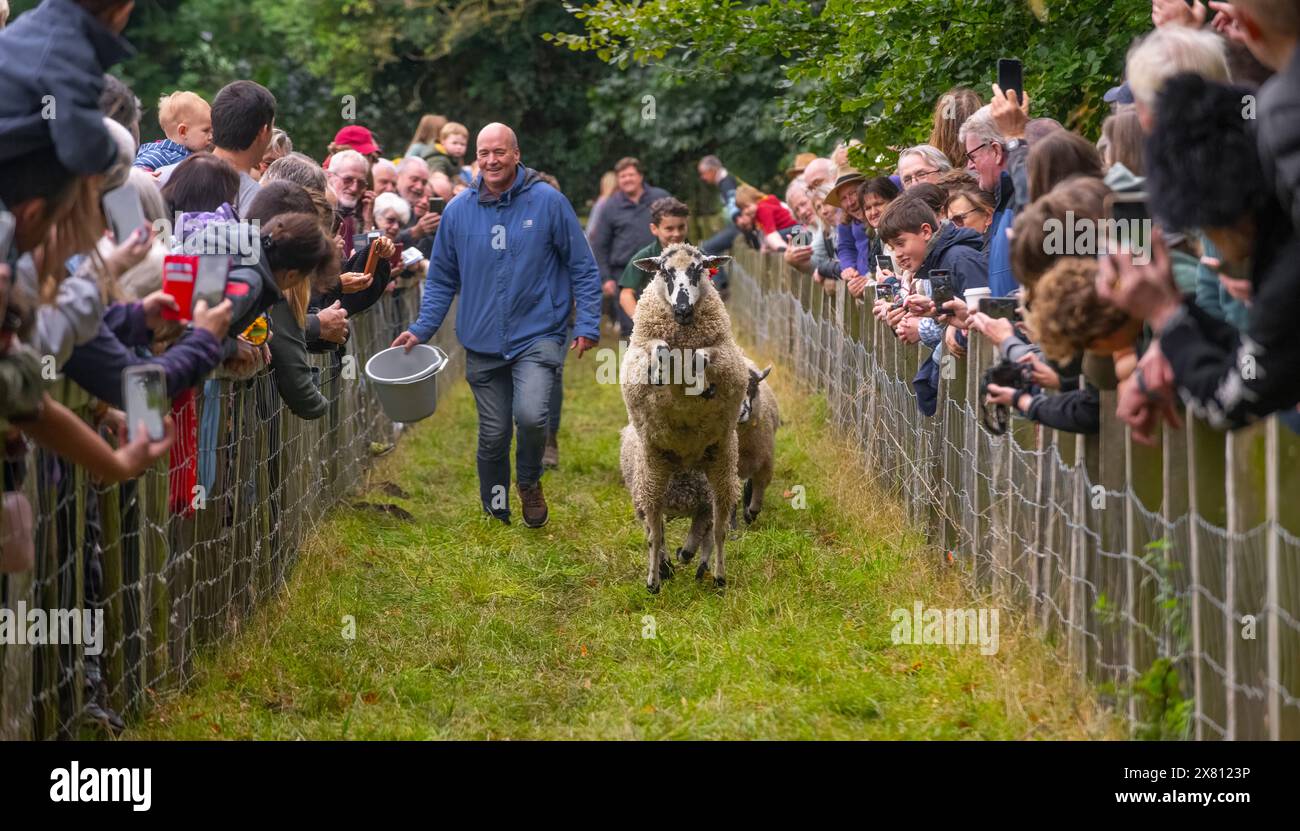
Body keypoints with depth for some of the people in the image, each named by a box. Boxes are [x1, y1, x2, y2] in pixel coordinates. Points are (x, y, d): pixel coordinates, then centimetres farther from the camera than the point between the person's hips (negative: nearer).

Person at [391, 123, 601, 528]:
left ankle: (530, 482, 6)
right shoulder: (458, 211, 3)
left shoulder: (548, 202, -5)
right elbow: (441, 280, 13)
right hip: (483, 345, 3)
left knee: (530, 415, -24)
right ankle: (494, 514, 27)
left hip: (537, 336, -3)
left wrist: (587, 324, -7)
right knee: (493, 435, 8)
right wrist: (421, 329, 3)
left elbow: (583, 268, 0)